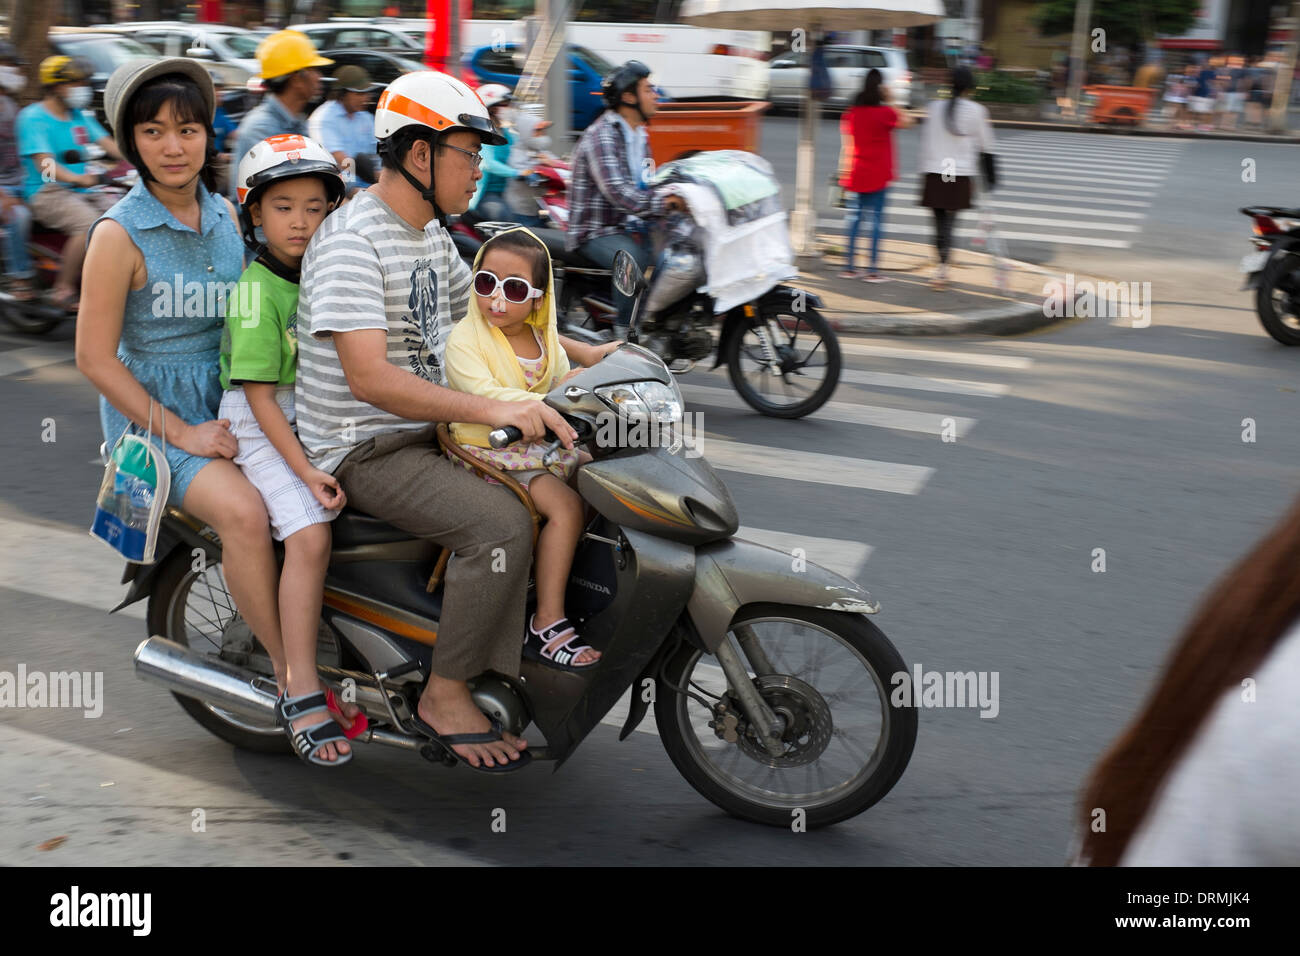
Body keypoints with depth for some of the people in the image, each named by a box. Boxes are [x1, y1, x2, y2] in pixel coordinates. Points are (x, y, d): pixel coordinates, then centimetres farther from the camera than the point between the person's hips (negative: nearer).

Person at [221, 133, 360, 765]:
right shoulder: (256, 287, -12)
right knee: (311, 534, -26)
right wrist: (306, 470, -23)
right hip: (264, 427, -7)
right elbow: (259, 393, -17)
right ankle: (301, 691, -20)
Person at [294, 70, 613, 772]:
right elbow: (369, 379, -30)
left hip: (425, 431, 9)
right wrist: (492, 410, -39)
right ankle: (444, 698, -11)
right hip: (364, 450, -9)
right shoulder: (350, 239, -19)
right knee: (503, 526, -27)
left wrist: (588, 355, 12)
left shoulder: (431, 234, 11)